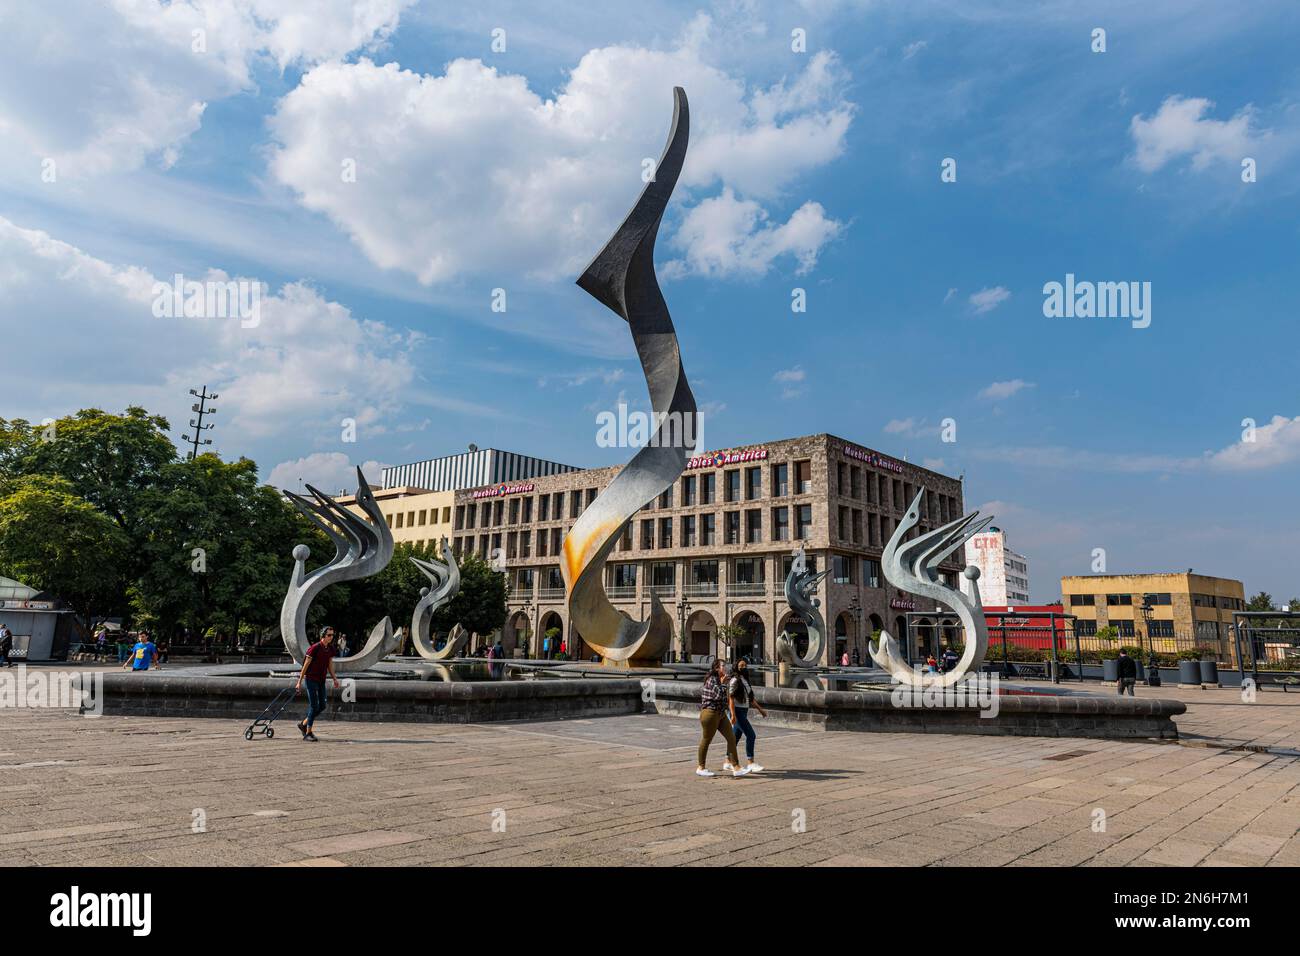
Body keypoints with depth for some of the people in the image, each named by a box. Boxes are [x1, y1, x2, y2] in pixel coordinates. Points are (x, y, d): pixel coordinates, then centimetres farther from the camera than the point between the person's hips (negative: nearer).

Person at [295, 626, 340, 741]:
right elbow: (306, 665, -12)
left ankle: (303, 724, 25)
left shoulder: (331, 649, 5)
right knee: (314, 706, -7)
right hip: (311, 679, -7)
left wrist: (335, 679, 4)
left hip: (321, 680, 7)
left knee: (322, 706, 7)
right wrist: (299, 682, -10)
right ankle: (308, 734, 3)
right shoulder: (315, 648, -15)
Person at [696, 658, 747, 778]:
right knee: (706, 740, 4)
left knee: (732, 738, 0)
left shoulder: (719, 679, 13)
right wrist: (723, 683, -17)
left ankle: (736, 768, 0)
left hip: (721, 714, 9)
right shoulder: (712, 680, -16)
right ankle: (700, 768, 17)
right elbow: (719, 695, -27)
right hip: (710, 713, -9)